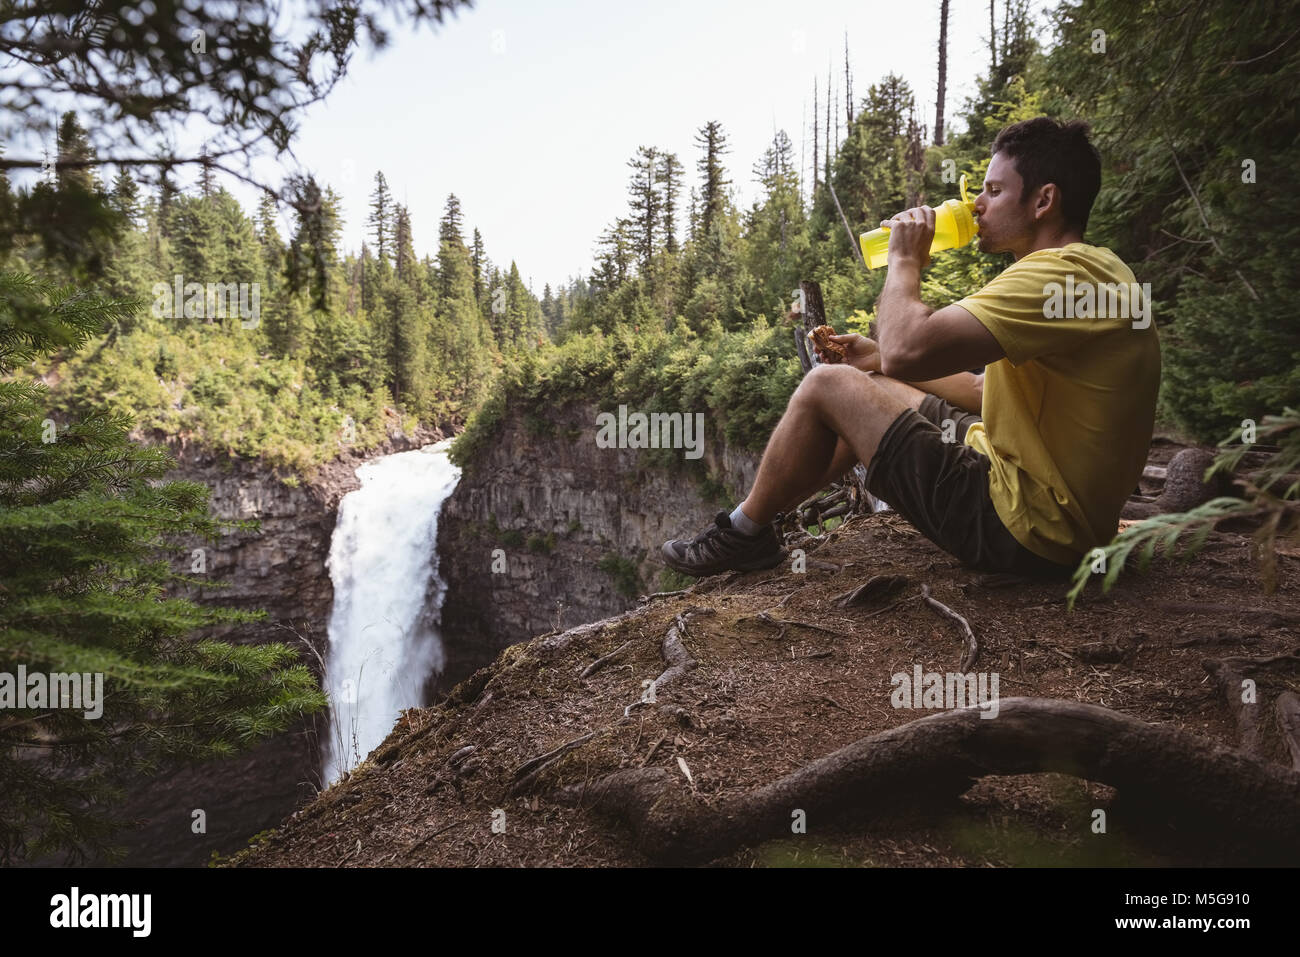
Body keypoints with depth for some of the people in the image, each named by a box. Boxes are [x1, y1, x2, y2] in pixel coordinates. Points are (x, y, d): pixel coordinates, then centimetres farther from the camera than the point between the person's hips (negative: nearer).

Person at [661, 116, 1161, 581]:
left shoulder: (1063, 274, -21)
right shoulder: (1088, 270, 14)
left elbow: (906, 348, -31)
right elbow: (988, 391, 17)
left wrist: (905, 259, -11)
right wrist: (878, 360, 12)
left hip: (1024, 526, -10)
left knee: (825, 386, -8)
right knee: (869, 389, 18)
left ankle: (744, 533, 12)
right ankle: (750, 525, 25)